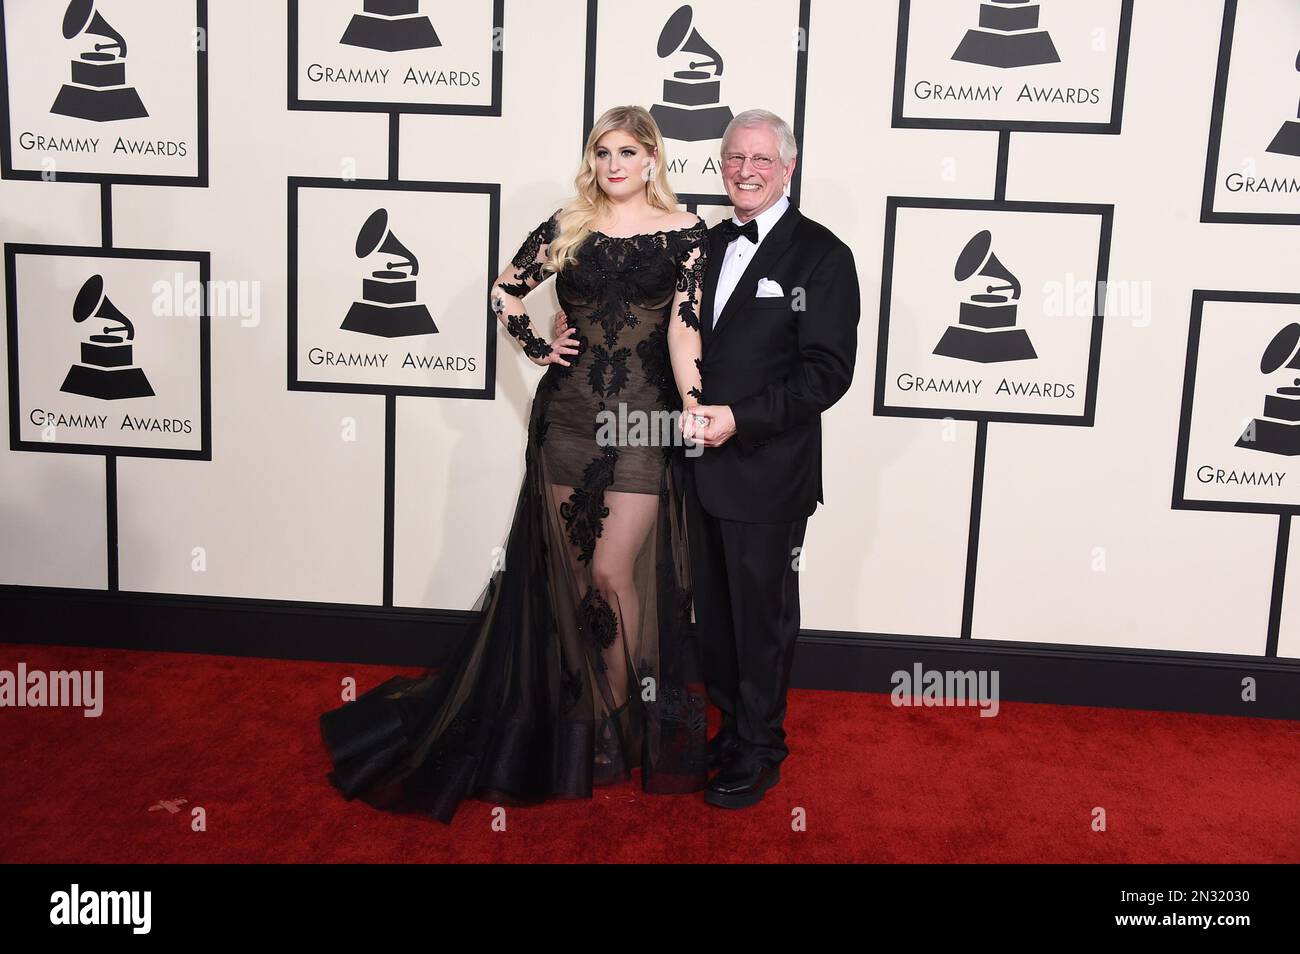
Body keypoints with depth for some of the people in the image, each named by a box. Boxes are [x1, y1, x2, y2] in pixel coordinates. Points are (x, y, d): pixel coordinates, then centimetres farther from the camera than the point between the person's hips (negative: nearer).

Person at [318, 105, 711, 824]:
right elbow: (505, 290, 20)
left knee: (610, 573, -7)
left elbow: (684, 323, -11)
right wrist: (536, 348, 7)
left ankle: (617, 724, 14)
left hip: (643, 420, -3)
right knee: (568, 574, 9)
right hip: (569, 414, 3)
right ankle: (578, 717, 27)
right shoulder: (568, 225, 9)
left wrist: (692, 399, -24)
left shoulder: (684, 233, 1)